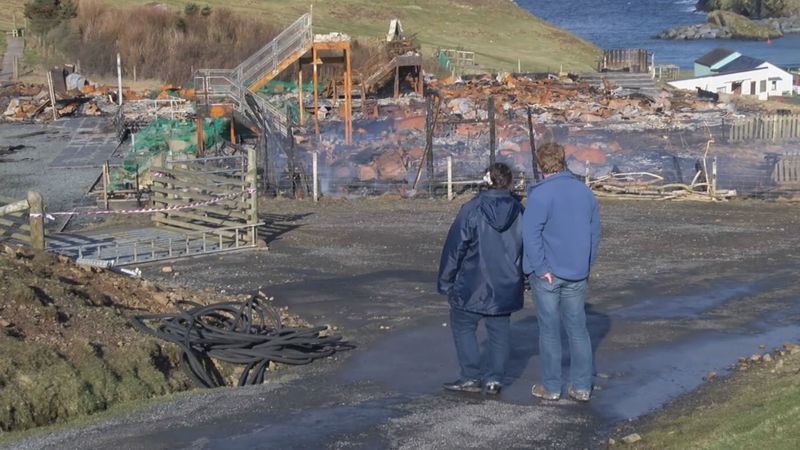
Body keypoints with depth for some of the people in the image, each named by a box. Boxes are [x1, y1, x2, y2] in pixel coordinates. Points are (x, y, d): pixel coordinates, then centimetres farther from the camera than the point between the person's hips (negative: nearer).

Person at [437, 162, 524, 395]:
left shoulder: (471, 210, -12)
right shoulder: (518, 212, -1)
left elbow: (454, 247, -10)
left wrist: (445, 281, -1)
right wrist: (521, 277, 22)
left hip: (472, 286, -3)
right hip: (506, 286, 4)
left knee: (463, 326, 11)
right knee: (499, 332, 14)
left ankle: (471, 377, 8)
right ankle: (495, 379, 12)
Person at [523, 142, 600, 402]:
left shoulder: (541, 194, -13)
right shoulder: (585, 192, 6)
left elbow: (531, 234, -18)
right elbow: (595, 233, 10)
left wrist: (541, 268, -13)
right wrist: (585, 265, 14)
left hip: (547, 274, -5)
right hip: (577, 274, 5)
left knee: (549, 330, 5)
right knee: (578, 329, 12)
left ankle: (551, 387, 12)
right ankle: (582, 387, 13)